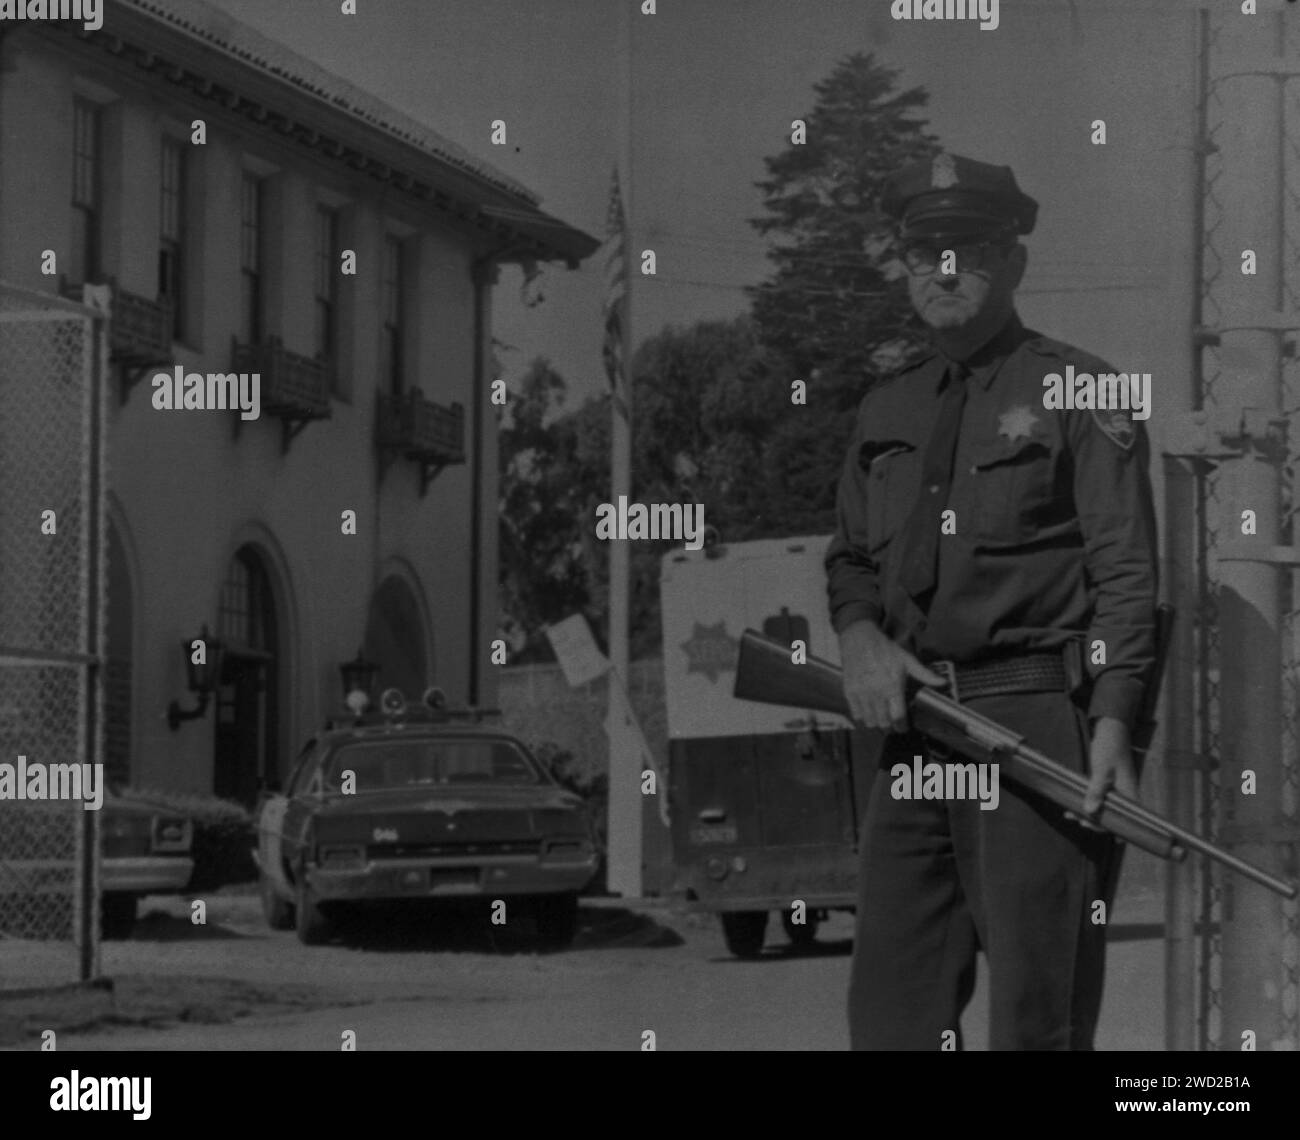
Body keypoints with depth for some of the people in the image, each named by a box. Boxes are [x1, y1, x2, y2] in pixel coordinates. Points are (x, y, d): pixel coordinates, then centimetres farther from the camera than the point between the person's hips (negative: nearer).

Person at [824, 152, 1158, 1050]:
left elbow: (1126, 571, -6)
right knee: (891, 1004, 3)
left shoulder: (1079, 391, 0)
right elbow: (850, 557, 24)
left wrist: (1112, 722, -17)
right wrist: (861, 636, 0)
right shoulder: (887, 411, 19)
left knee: (1034, 1010, -8)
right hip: (916, 724, 6)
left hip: (1040, 720, -6)